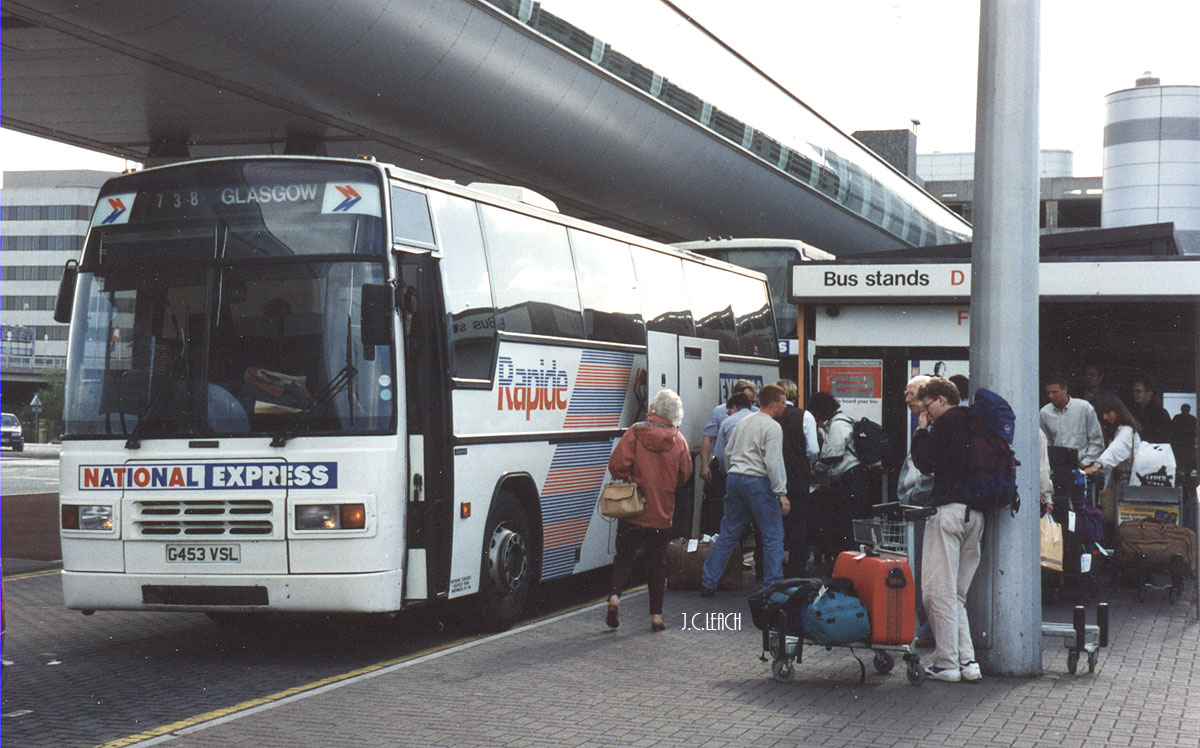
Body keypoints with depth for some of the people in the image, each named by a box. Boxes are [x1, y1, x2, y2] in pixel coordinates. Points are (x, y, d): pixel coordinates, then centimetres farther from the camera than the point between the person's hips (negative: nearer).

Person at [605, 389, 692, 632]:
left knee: (624, 555, 12)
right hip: (662, 512, 2)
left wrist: (625, 481, 7)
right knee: (657, 562, 10)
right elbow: (684, 475, 7)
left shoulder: (635, 433, -7)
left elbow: (618, 464, -14)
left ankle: (615, 596, -9)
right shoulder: (678, 440, 1)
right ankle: (656, 615, 10)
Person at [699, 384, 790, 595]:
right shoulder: (772, 427, -9)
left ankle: (707, 582, 14)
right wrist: (781, 494, -15)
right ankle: (773, 586, -3)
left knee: (728, 533, 14)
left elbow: (728, 452, 19)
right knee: (773, 536, 0)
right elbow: (774, 463, -16)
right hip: (758, 482, -8)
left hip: (734, 479, 8)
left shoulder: (744, 422, 15)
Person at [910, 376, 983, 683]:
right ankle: (968, 660, 8)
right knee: (958, 593, 13)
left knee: (939, 590, -4)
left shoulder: (946, 423, -7)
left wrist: (921, 431, 4)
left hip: (948, 509, -8)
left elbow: (925, 462, -8)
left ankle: (947, 663, -5)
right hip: (976, 512, 8)